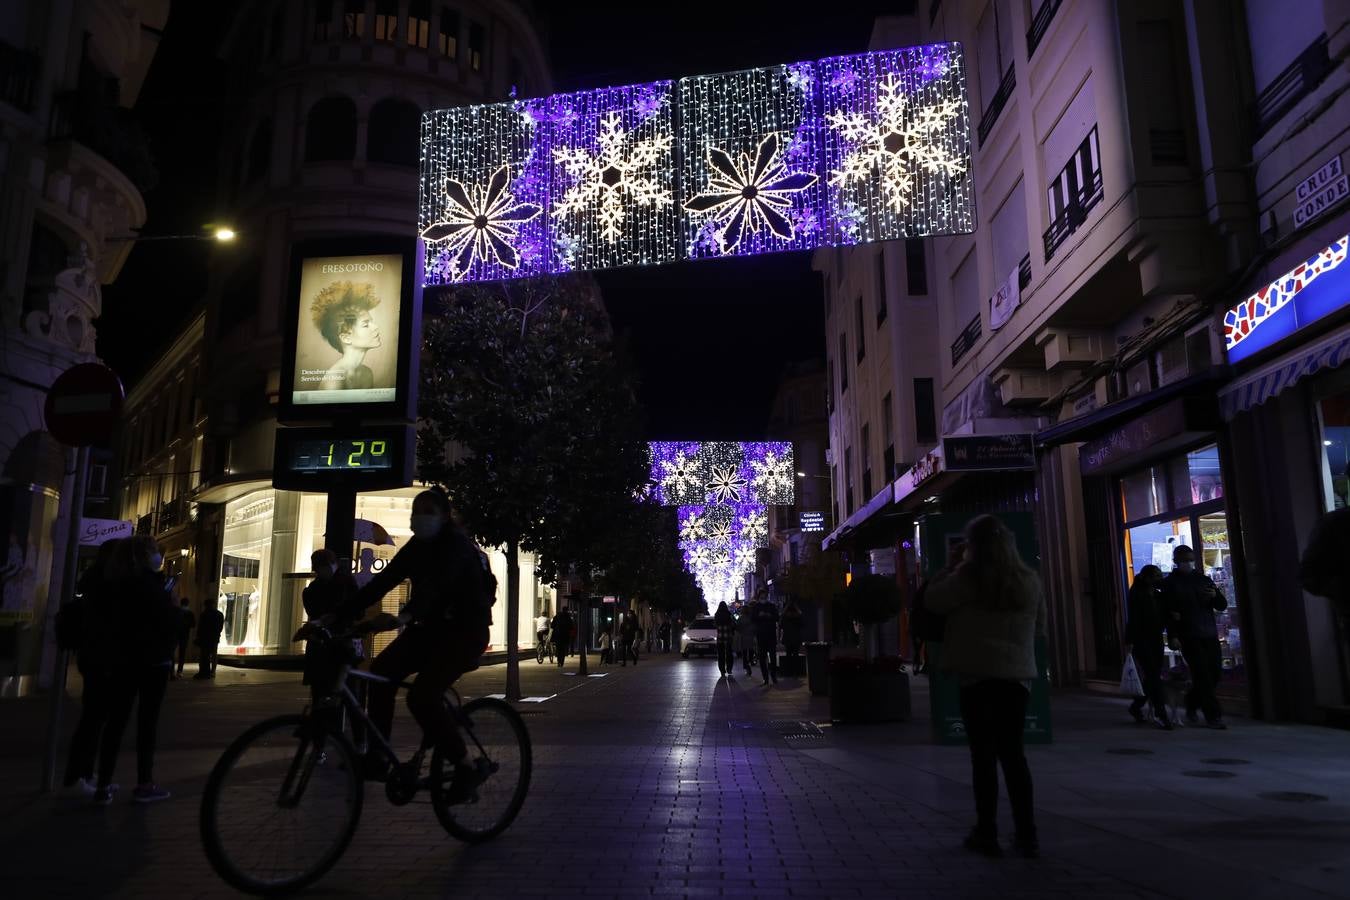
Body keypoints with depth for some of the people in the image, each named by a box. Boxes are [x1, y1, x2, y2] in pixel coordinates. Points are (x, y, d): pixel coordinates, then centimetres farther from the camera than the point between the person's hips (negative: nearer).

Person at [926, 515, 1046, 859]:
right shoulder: (1029, 581, 5)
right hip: (1017, 676, 4)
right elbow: (1040, 628, 15)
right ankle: (1027, 834, 13)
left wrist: (952, 569, 6)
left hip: (977, 675, -4)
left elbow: (934, 601, 0)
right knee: (1013, 753, 11)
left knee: (984, 754, 3)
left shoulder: (966, 579, -11)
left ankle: (987, 833, 8)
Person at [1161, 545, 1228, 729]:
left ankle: (1191, 705, 28)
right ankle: (1213, 716, -3)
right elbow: (1166, 611, -1)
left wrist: (1215, 595, -8)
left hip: (1210, 634, 5)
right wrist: (1173, 636, -9)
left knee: (1213, 676, 7)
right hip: (1189, 636, -5)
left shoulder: (1203, 579, 14)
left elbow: (1222, 606, 14)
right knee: (1203, 676, -9)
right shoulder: (1170, 583, 1)